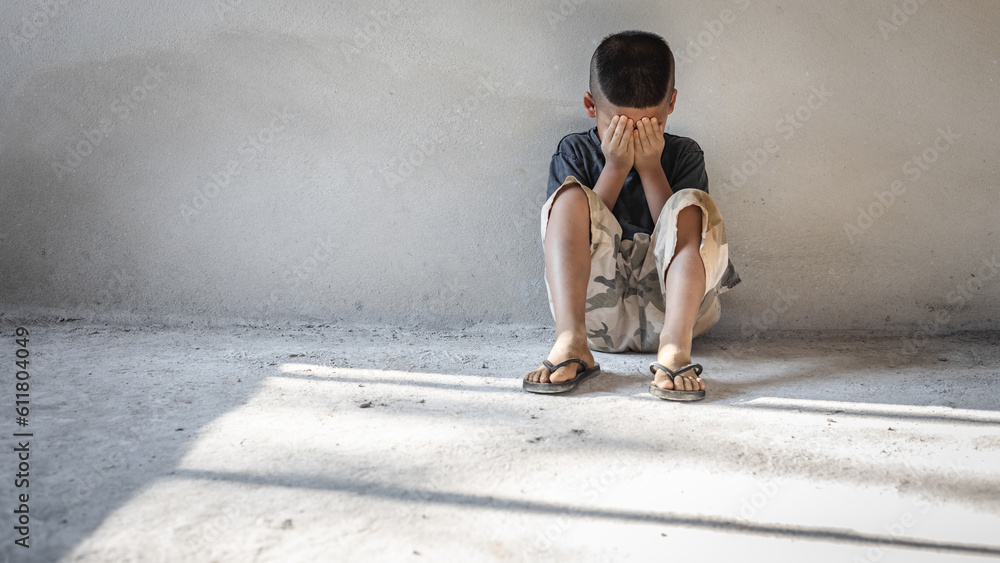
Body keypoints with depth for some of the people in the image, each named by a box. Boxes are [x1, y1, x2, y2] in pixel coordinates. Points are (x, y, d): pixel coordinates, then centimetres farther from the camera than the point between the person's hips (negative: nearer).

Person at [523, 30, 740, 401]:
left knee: (692, 203, -21)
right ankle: (571, 341, -37)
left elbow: (676, 231, -2)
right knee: (571, 193, -19)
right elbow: (576, 231, -4)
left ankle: (675, 344, -39)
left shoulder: (684, 155, 10)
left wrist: (650, 168, -7)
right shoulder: (575, 152, 9)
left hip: (668, 304, 1)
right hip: (594, 305, 0)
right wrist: (616, 168, -8)